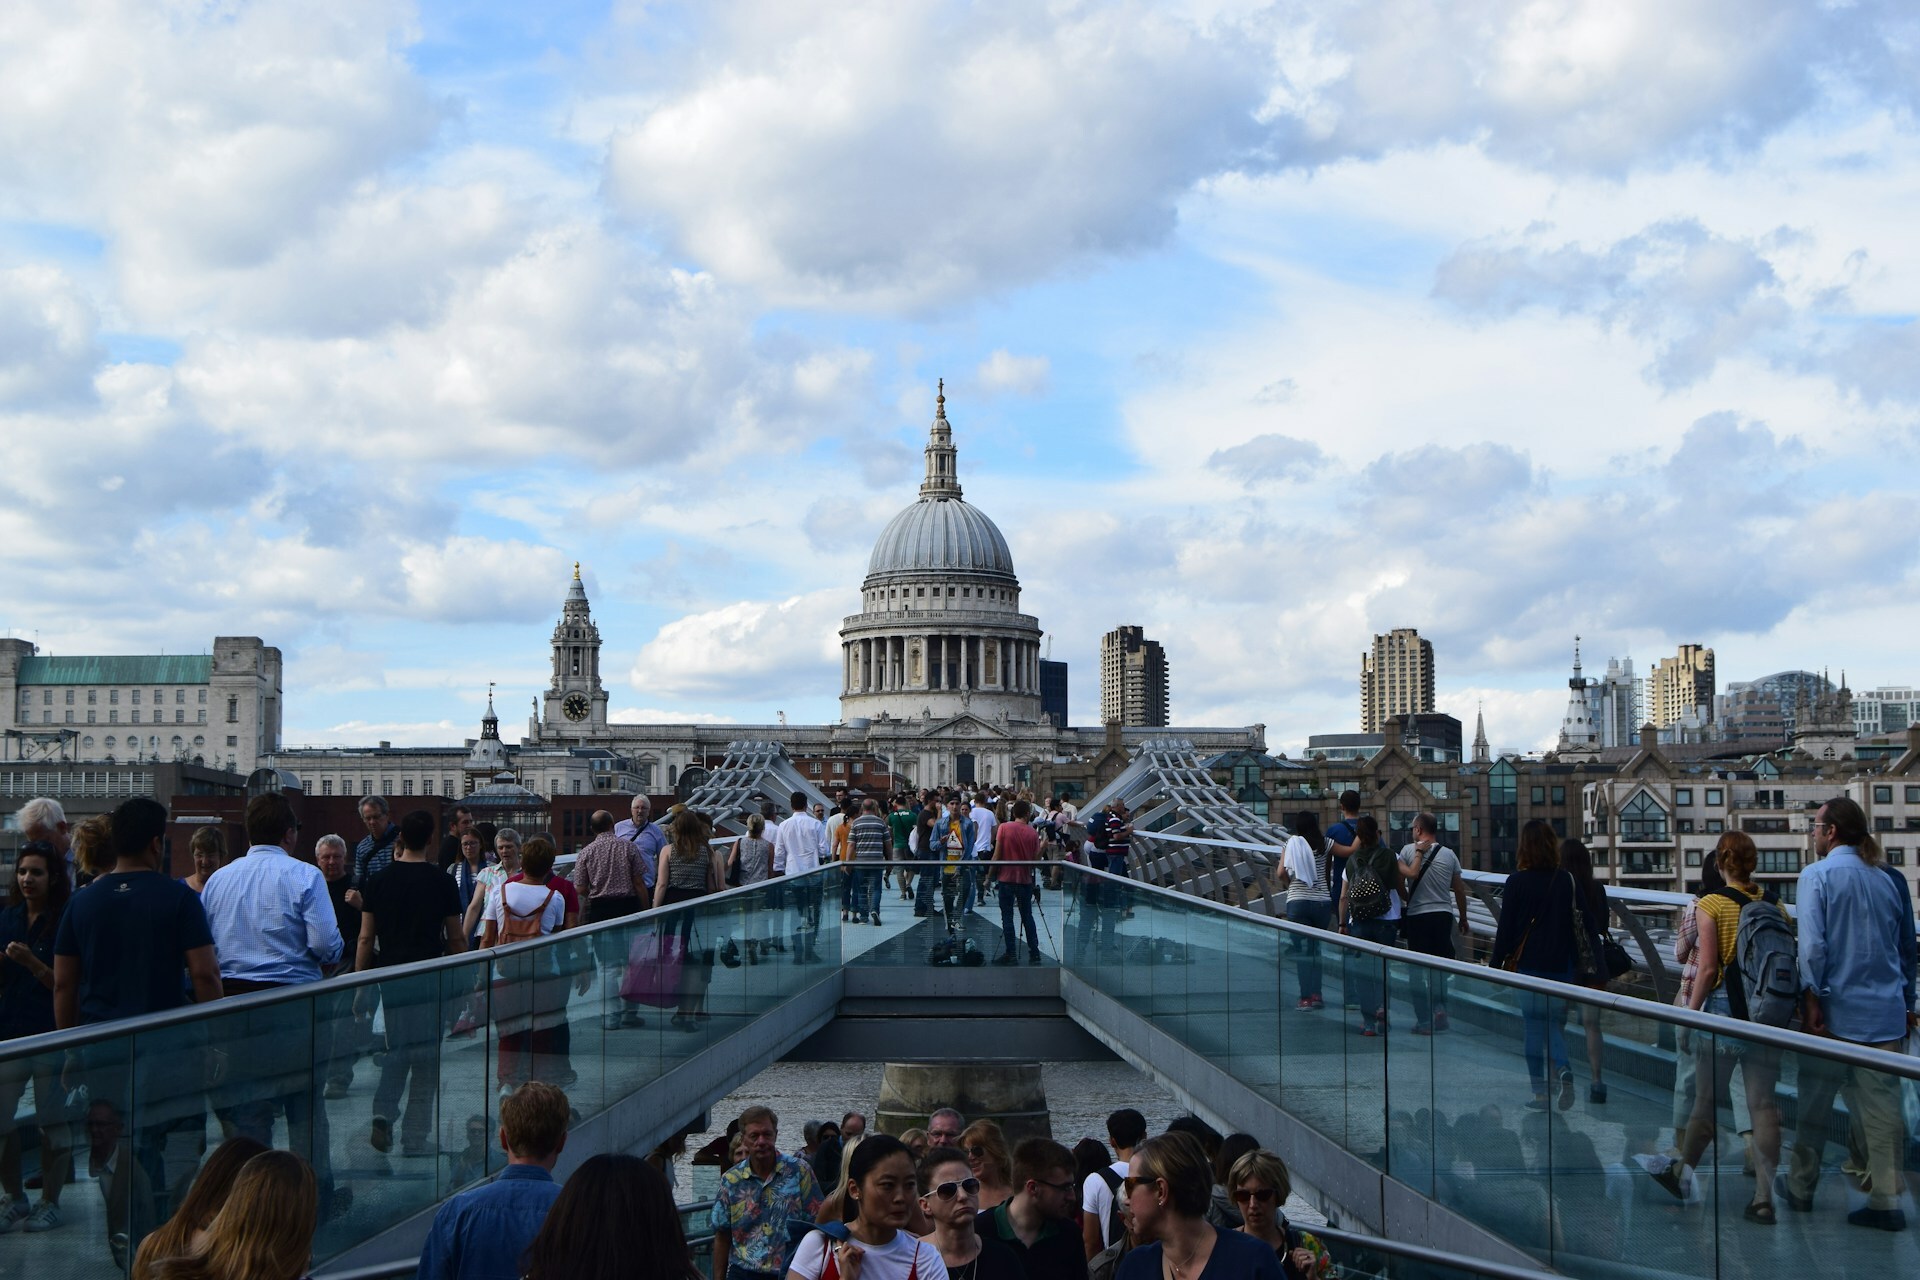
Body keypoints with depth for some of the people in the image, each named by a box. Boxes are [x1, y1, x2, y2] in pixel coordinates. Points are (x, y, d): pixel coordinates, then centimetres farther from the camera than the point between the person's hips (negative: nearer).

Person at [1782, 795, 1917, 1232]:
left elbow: (1812, 944, -15)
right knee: (1882, 1106, 5)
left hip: (1834, 1011, -4)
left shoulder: (1818, 876, -7)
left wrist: (1811, 998, -12)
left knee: (1814, 1105, 9)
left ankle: (1800, 1191, 19)